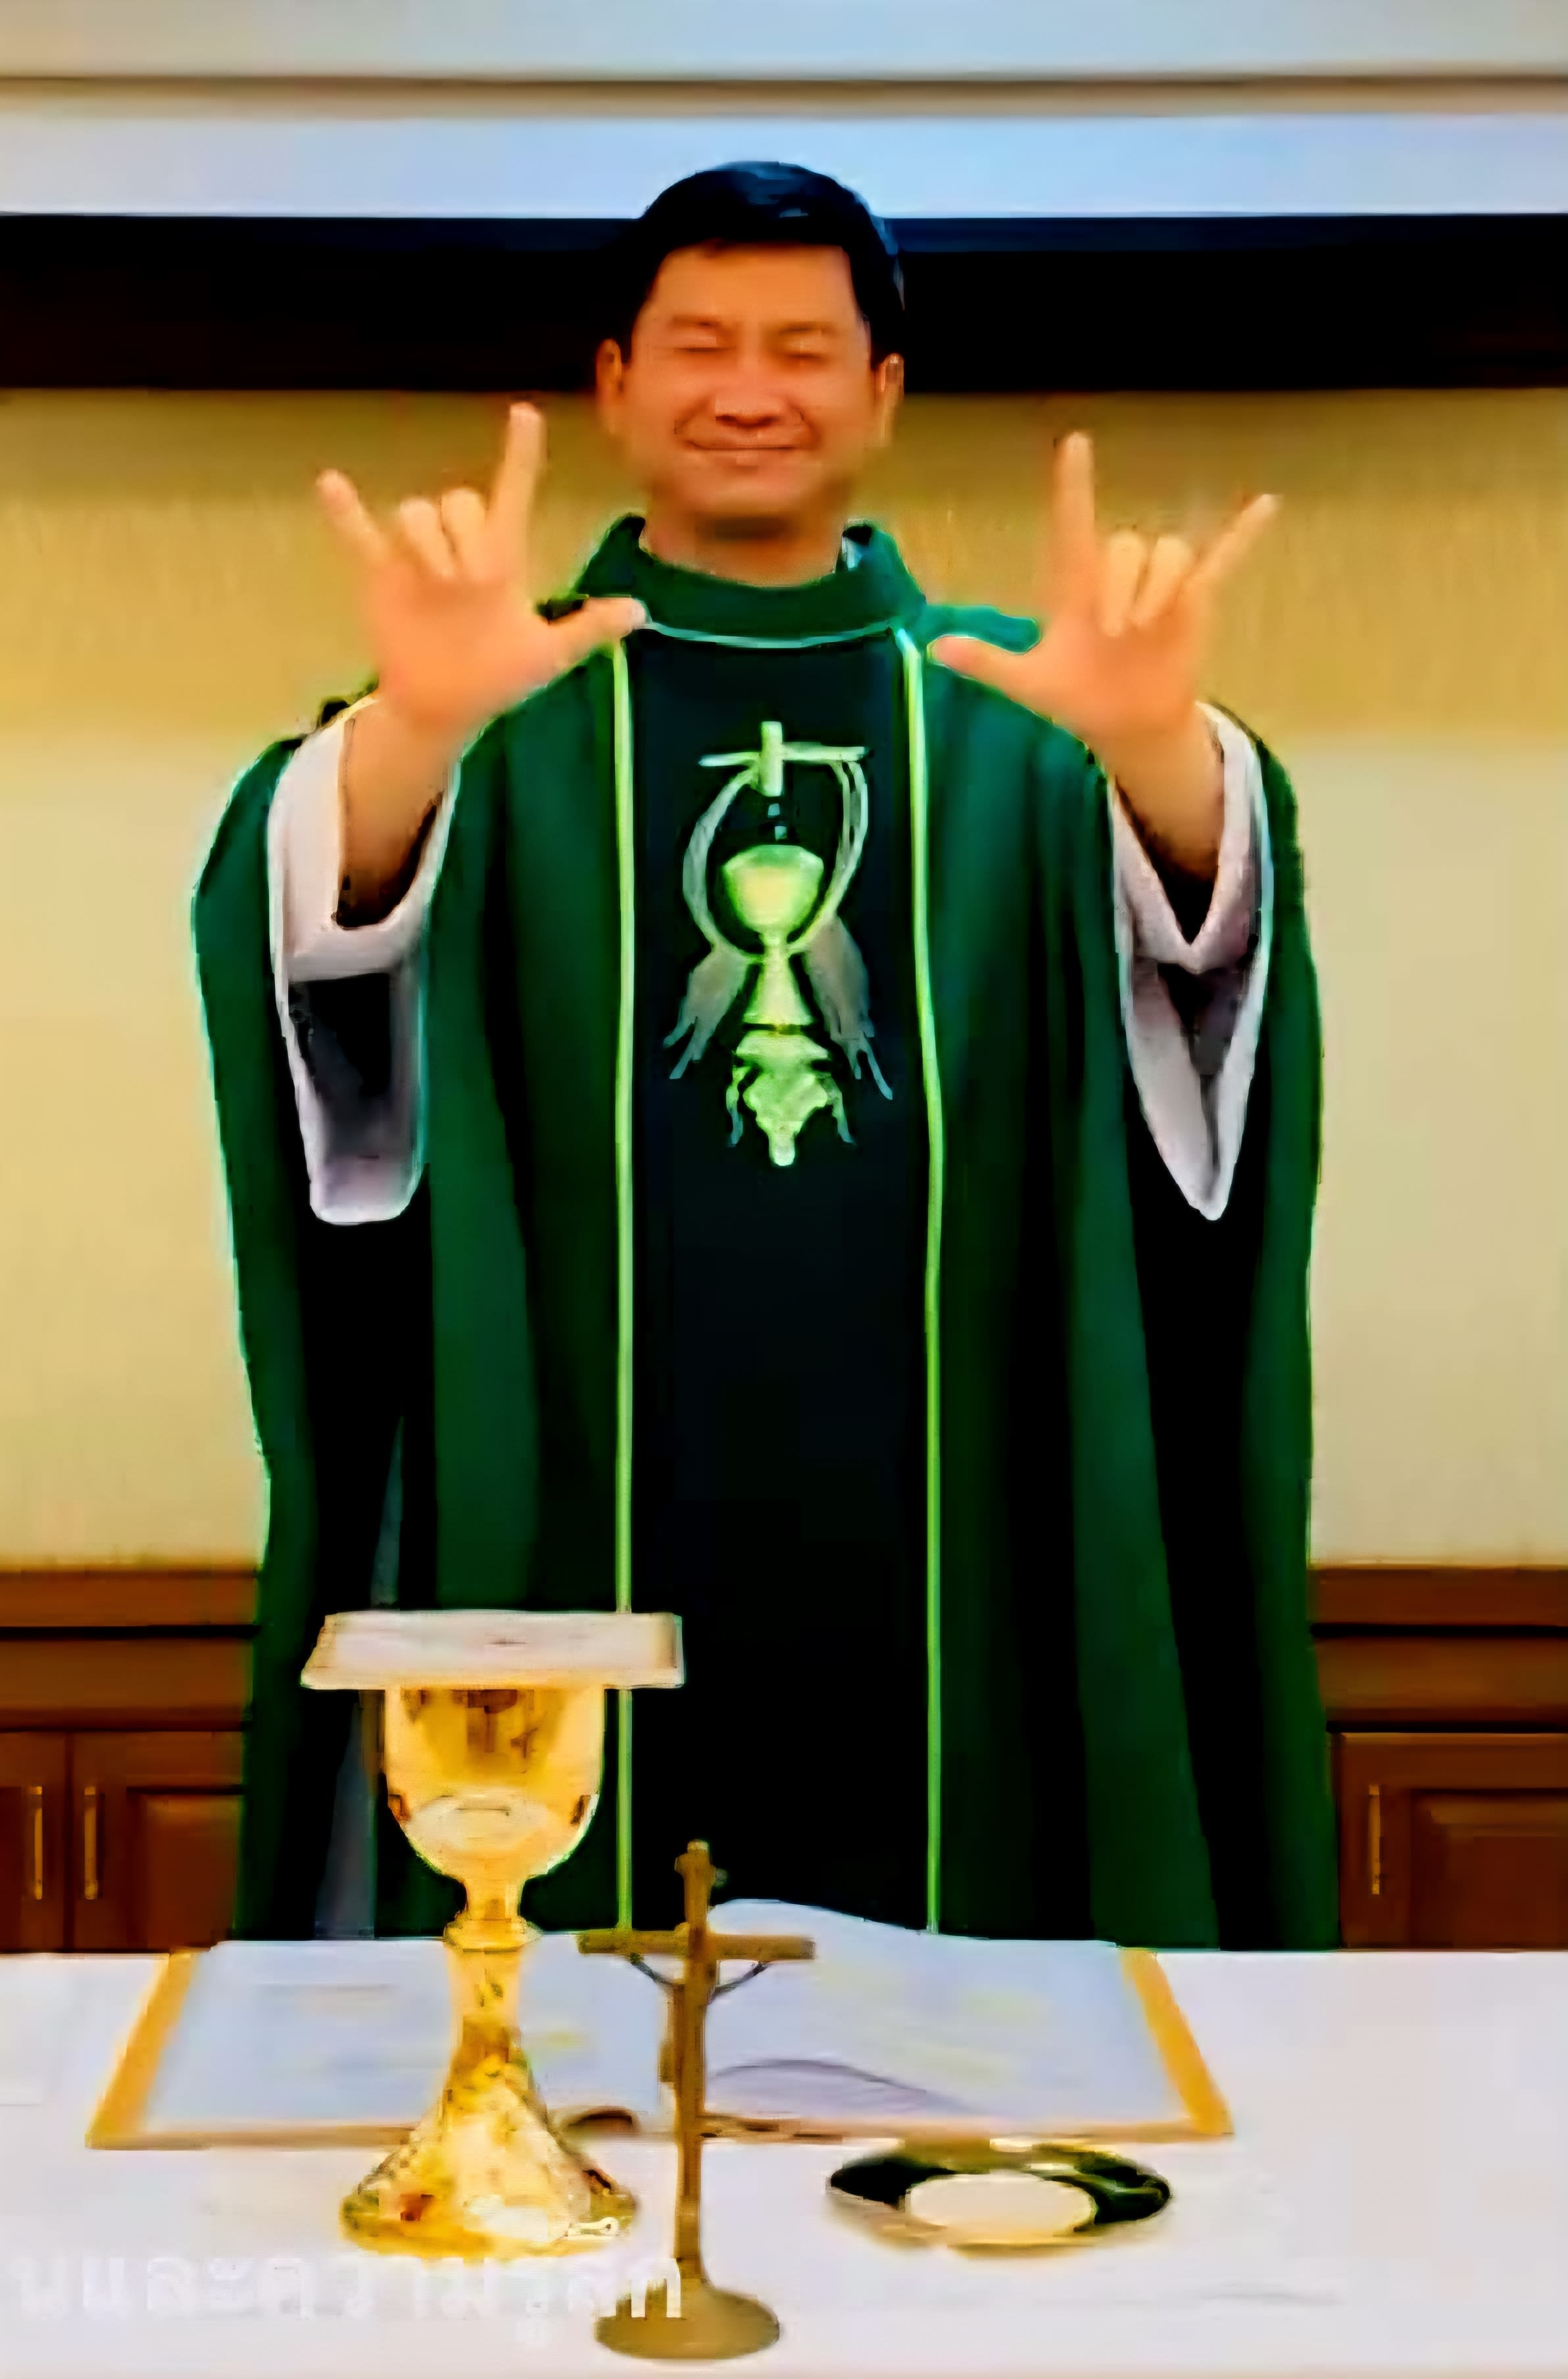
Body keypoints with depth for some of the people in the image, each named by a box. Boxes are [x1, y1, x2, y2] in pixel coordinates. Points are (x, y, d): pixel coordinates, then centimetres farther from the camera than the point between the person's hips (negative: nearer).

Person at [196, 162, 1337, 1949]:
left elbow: (1206, 932, -11)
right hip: (582, 1532, -1)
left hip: (930, 1535, 1)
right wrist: (414, 723, -38)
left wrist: (1155, 740, -34)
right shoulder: (518, 702, 4)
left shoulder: (1001, 708, 8)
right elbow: (324, 933, -15)